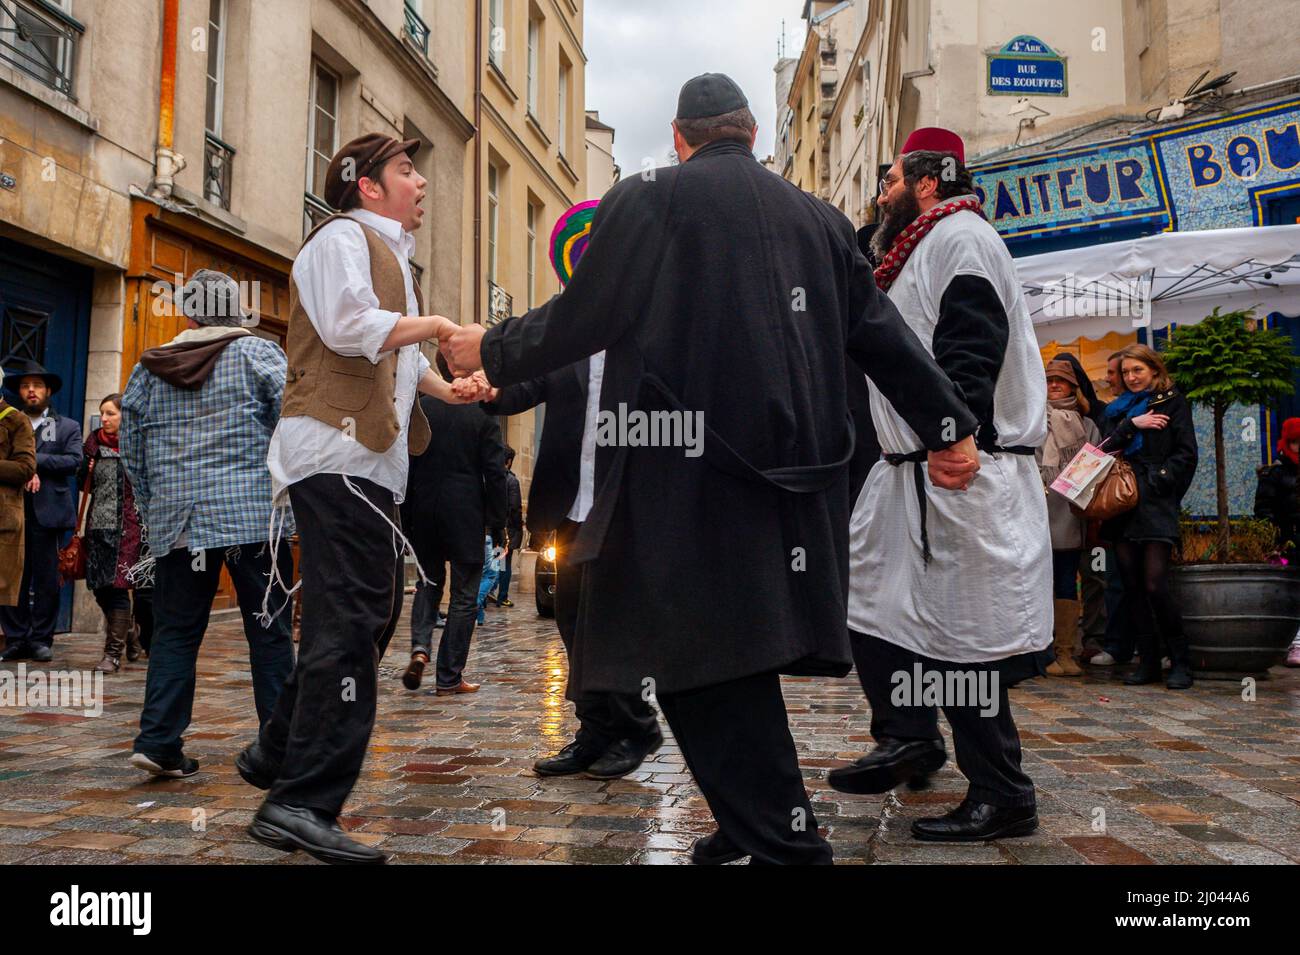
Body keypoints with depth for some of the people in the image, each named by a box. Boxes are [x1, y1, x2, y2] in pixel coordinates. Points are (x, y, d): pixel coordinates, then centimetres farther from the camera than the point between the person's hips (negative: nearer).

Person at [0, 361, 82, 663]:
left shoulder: (67, 427, 13)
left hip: (48, 512, -1)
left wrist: (34, 460, -10)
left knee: (46, 579, 0)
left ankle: (41, 639, 6)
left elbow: (73, 461, -3)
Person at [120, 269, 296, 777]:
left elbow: (131, 450, 15)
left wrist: (152, 508, 23)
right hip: (254, 517, -3)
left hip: (175, 521, 3)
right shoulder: (257, 352, 0)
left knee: (174, 633, 11)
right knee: (269, 632, 3)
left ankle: (158, 741, 5)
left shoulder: (148, 369, 12)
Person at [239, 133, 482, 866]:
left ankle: (279, 754, 27)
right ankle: (303, 803, -6)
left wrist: (442, 387, 13)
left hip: (370, 460, 10)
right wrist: (429, 324, -9)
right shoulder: (343, 238, -5)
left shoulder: (390, 253, 26)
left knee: (368, 615, 15)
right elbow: (350, 327, -21)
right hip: (336, 453, -10)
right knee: (350, 622, -12)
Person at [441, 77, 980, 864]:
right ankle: (760, 824, 26)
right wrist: (949, 427, 21)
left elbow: (580, 319, -2)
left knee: (701, 662, -1)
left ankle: (784, 843, 2)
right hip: (792, 473, 7)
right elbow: (881, 330, 15)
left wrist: (489, 350, 15)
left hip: (691, 472, -6)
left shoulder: (648, 202, 0)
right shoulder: (816, 217, 14)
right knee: (740, 656, 16)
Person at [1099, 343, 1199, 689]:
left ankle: (1180, 661, 0)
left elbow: (1186, 454, -1)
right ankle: (1148, 661, 10)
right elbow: (1105, 449, 6)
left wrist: (1156, 483, -11)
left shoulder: (1172, 403, 6)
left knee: (1155, 585, -13)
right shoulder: (1119, 409, 20)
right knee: (1132, 586, 3)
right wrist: (1132, 425, -7)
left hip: (1156, 505, -5)